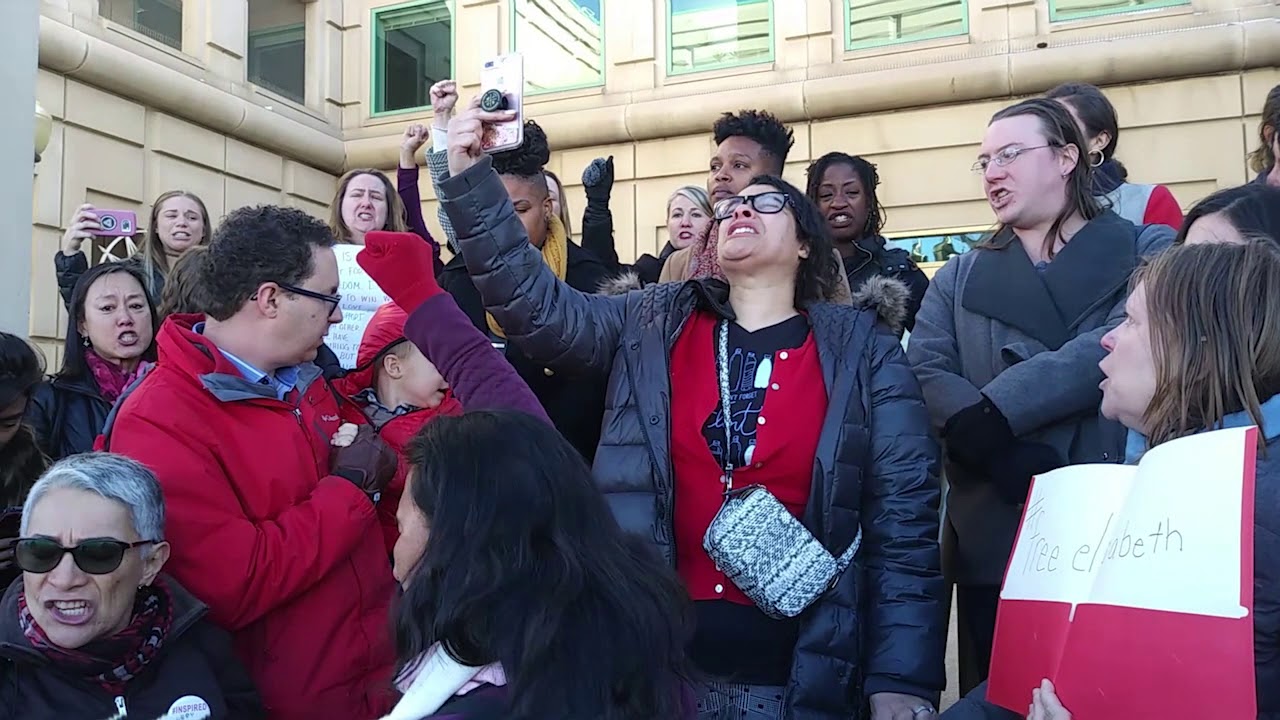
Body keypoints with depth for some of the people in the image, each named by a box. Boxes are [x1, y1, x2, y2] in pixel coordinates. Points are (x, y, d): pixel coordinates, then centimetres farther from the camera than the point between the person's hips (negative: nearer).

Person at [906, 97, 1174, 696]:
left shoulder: (1148, 252, 5)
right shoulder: (959, 279, 13)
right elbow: (924, 375, -4)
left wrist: (994, 412, -18)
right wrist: (1006, 459, -20)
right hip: (994, 542, 3)